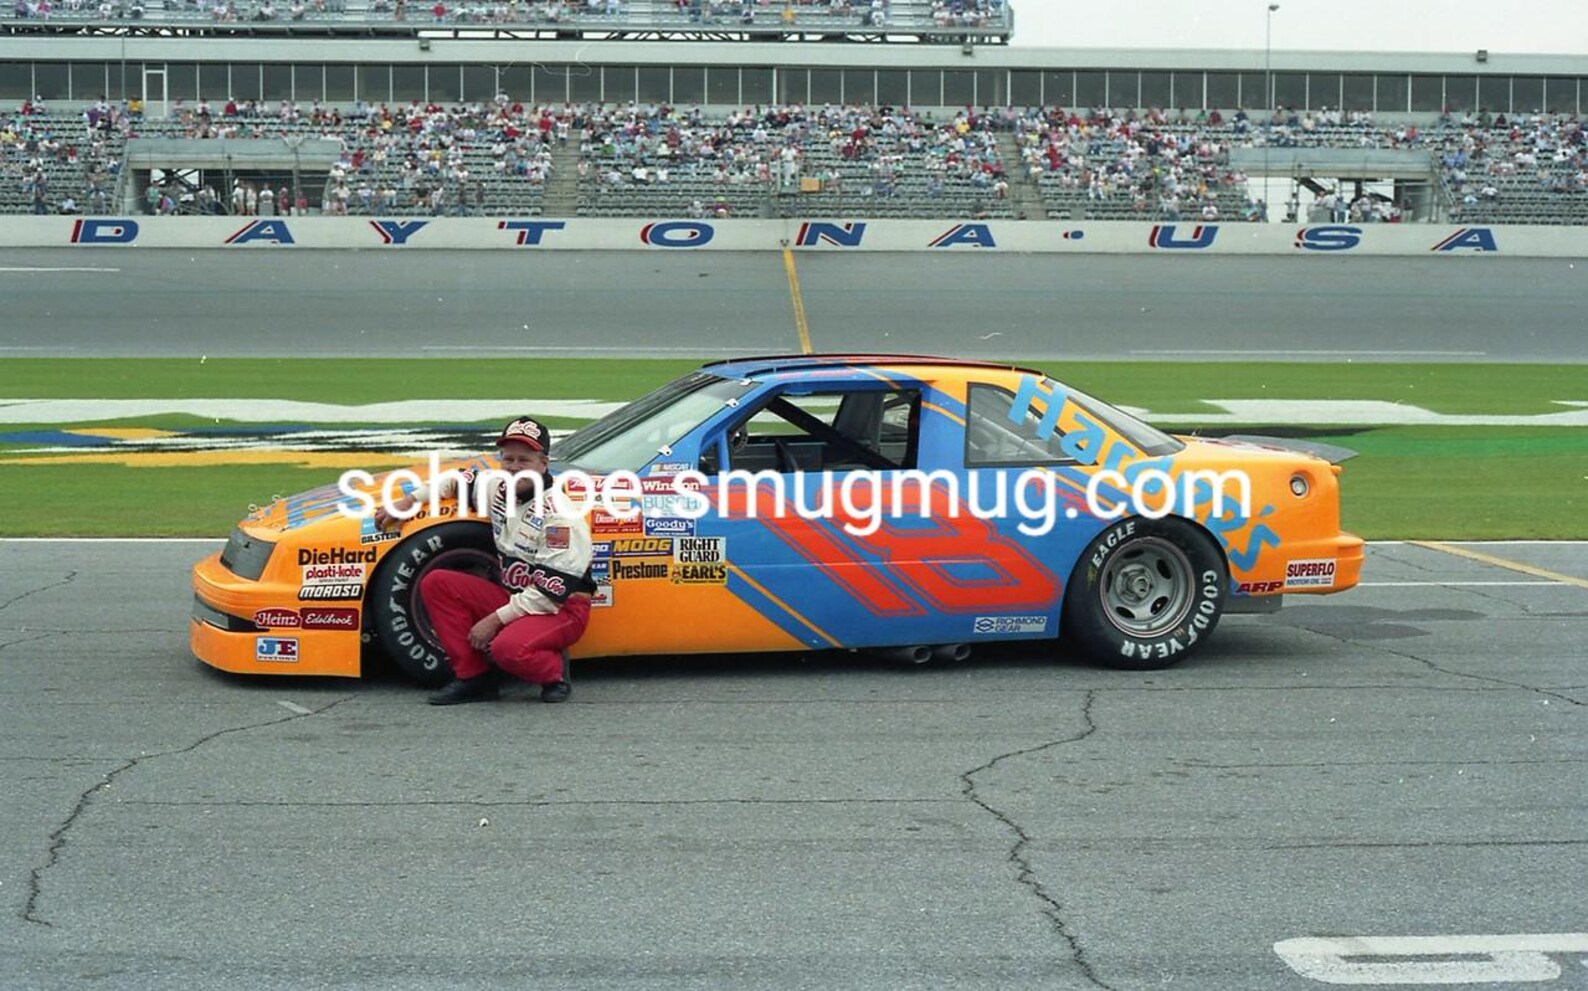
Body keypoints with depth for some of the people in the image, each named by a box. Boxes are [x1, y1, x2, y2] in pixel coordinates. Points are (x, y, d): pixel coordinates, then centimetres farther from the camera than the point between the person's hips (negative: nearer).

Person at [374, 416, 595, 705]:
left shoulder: (559, 515, -21)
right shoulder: (498, 489, 2)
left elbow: (552, 592, -24)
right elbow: (456, 482, 23)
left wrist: (496, 619, -21)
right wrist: (408, 501, 11)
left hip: (562, 609, -8)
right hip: (514, 599, 8)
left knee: (507, 647, -37)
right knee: (436, 583, -5)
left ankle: (555, 671, -2)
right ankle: (473, 676, -3)